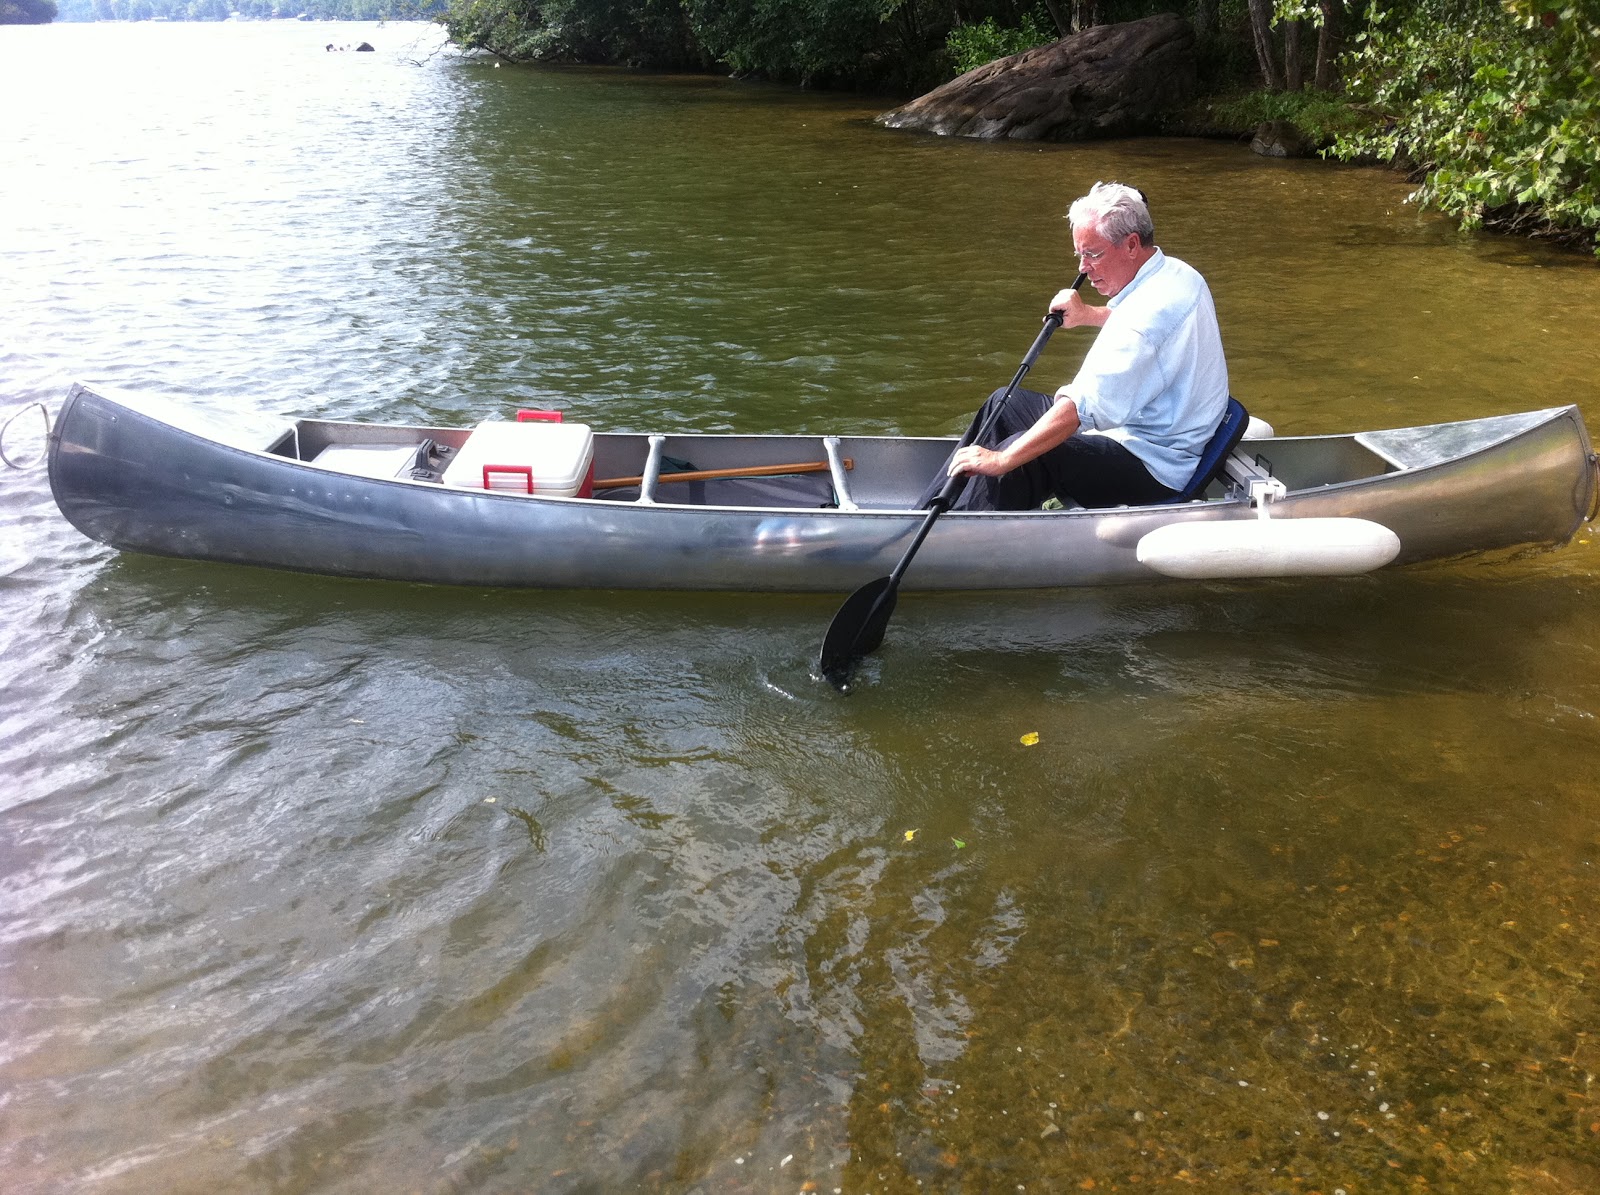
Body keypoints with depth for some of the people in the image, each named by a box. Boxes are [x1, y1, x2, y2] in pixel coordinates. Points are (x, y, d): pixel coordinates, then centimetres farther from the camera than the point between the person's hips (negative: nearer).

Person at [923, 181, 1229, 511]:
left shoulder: (1154, 307, -26)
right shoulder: (1176, 273, 6)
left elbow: (1086, 406, -32)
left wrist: (1003, 460, -32)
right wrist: (1089, 315, 17)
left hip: (1155, 470, -11)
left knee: (1018, 455, -29)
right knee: (1006, 403, 11)